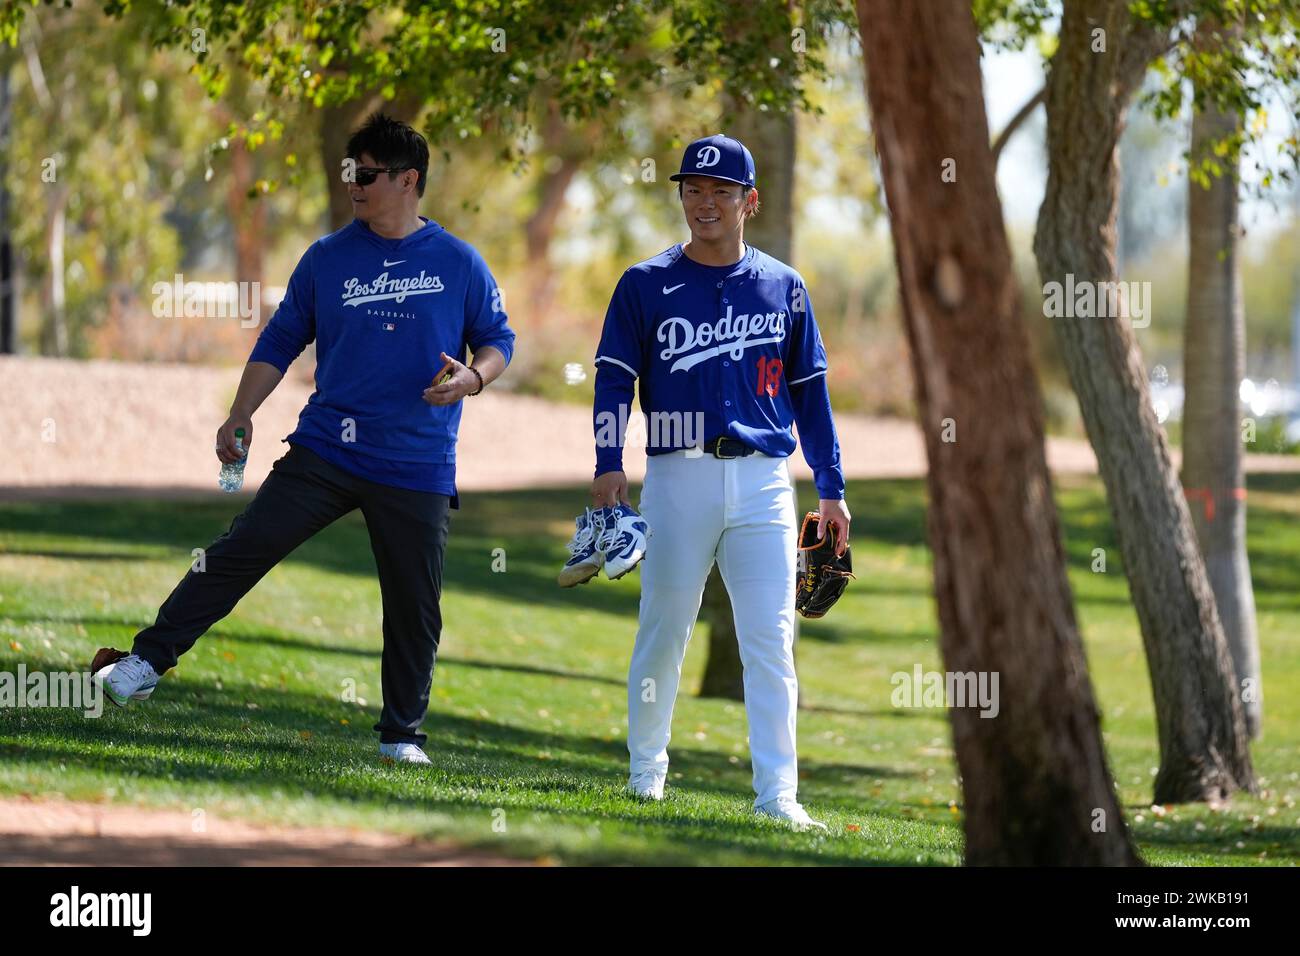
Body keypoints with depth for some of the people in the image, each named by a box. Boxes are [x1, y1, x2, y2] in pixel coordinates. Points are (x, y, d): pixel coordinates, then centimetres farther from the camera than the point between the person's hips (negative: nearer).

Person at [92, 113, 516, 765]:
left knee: (415, 605, 2)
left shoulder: (459, 263, 3)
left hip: (418, 468, -1)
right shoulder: (328, 258, 8)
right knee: (241, 550, -8)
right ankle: (147, 662, -5)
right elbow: (281, 341, 13)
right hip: (325, 453, 1)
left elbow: (497, 340, 9)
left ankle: (401, 734, 16)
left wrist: (472, 377, -13)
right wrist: (240, 416, 4)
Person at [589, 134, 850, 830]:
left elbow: (809, 392, 13)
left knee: (770, 641, -5)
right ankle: (646, 768, 23)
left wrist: (830, 489, 8)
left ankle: (777, 794, -7)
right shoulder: (646, 285, 5)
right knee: (664, 629, 5)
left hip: (763, 481, 1)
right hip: (678, 478, -1)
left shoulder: (783, 288, 11)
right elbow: (614, 380, 1)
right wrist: (608, 465, -14)